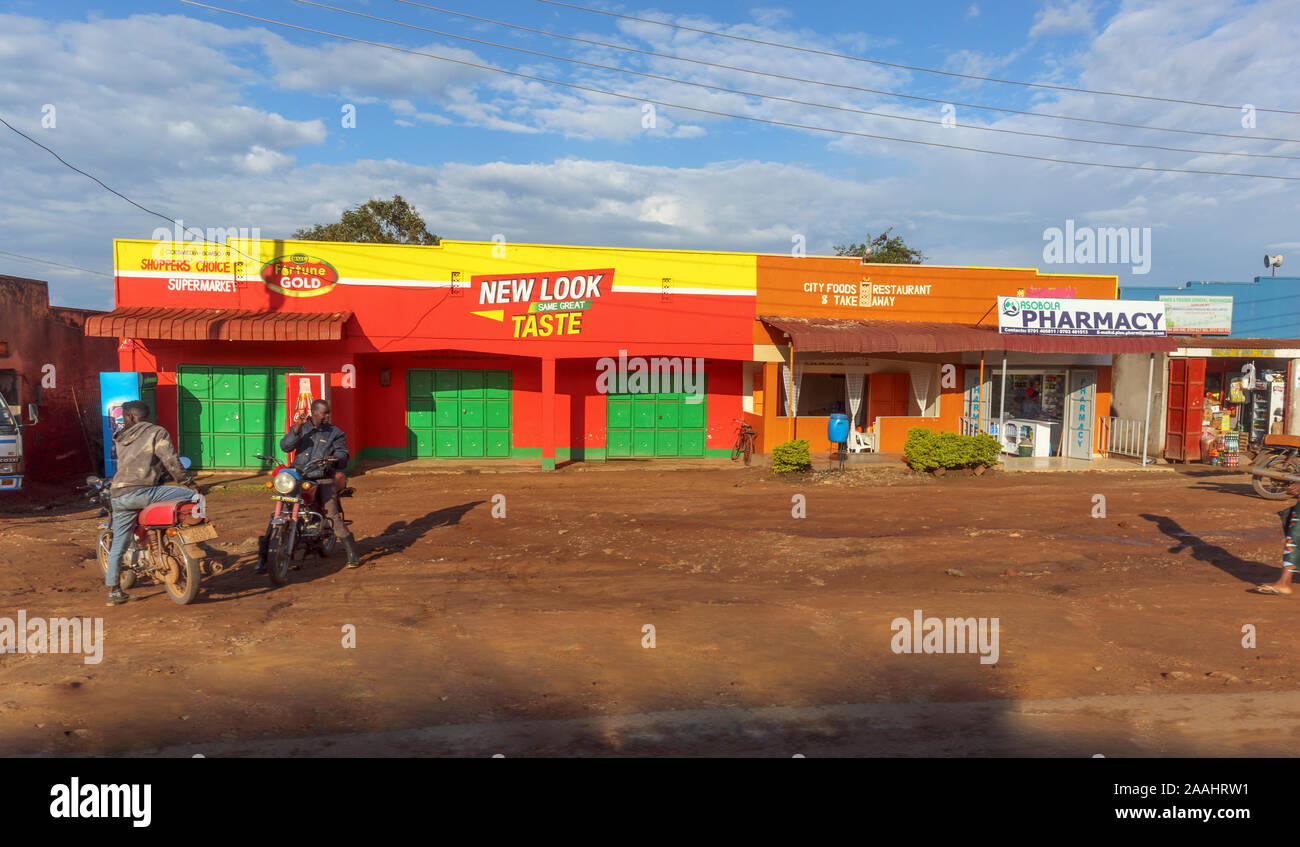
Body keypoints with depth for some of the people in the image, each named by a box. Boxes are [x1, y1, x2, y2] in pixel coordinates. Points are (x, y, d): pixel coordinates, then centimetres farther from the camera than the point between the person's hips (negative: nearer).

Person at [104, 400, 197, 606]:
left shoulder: (120, 437, 23)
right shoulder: (157, 432, 5)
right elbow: (171, 462, -6)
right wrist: (189, 482, 1)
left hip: (117, 495, 7)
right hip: (142, 492, -6)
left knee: (118, 543, 15)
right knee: (192, 496, 1)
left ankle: (114, 591, 19)